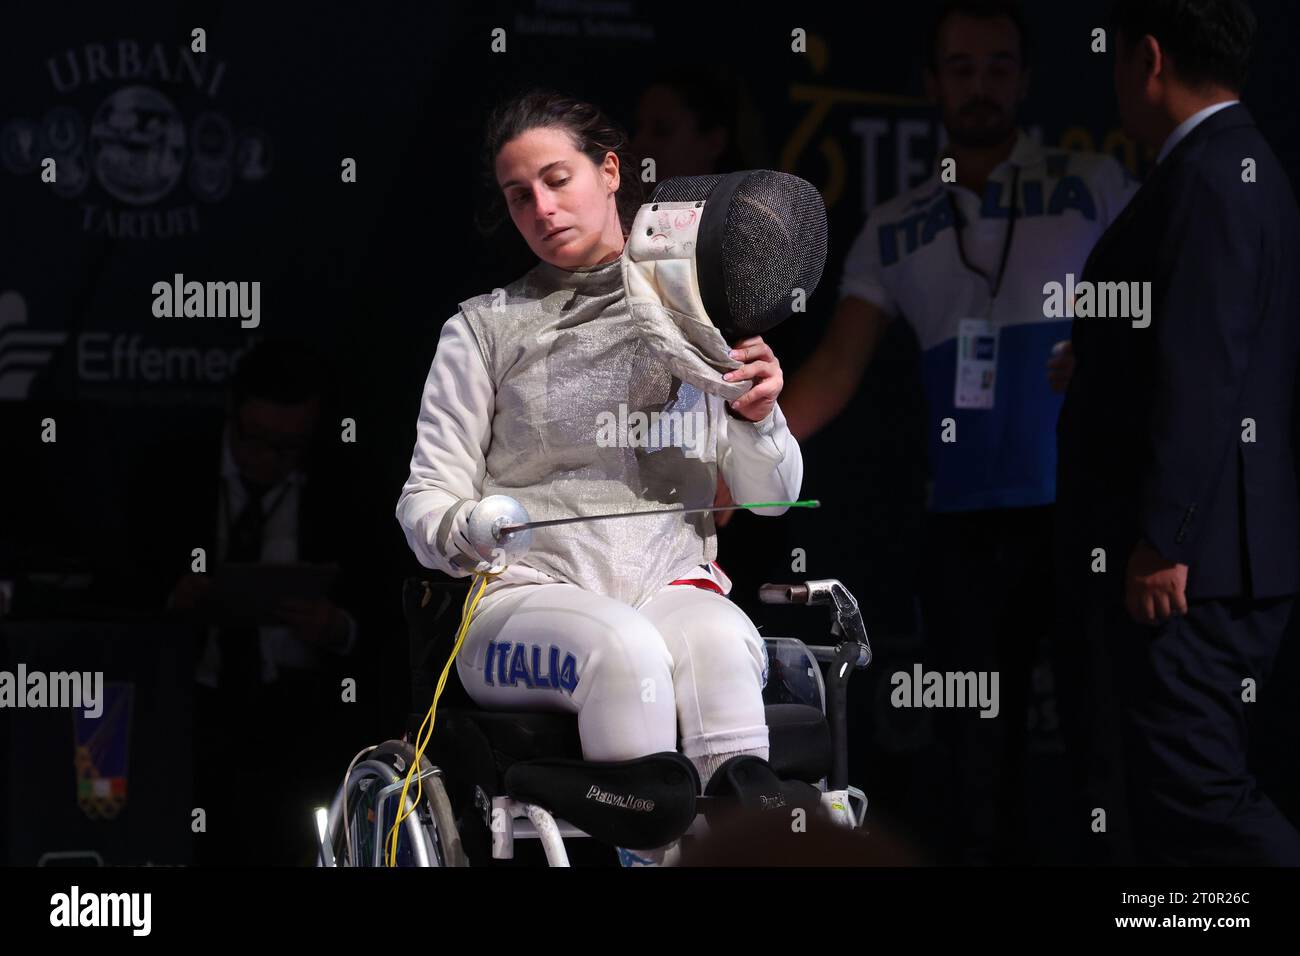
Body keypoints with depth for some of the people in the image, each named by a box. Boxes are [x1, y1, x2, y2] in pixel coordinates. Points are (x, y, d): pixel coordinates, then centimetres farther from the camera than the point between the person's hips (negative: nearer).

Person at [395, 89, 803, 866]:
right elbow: (425, 502, 9)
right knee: (625, 648, -37)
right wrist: (470, 531, -15)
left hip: (672, 584, 1)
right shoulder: (484, 330, 15)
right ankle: (652, 853, -43)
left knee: (719, 644, -37)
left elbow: (772, 495, 12)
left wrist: (754, 420, -11)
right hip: (527, 598, -1)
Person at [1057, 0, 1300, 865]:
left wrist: (1164, 541, -22)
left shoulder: (1211, 178, -15)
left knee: (1200, 792, -12)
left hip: (1196, 565, -11)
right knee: (1175, 798, 12)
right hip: (1221, 563, 11)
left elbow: (1202, 371, -21)